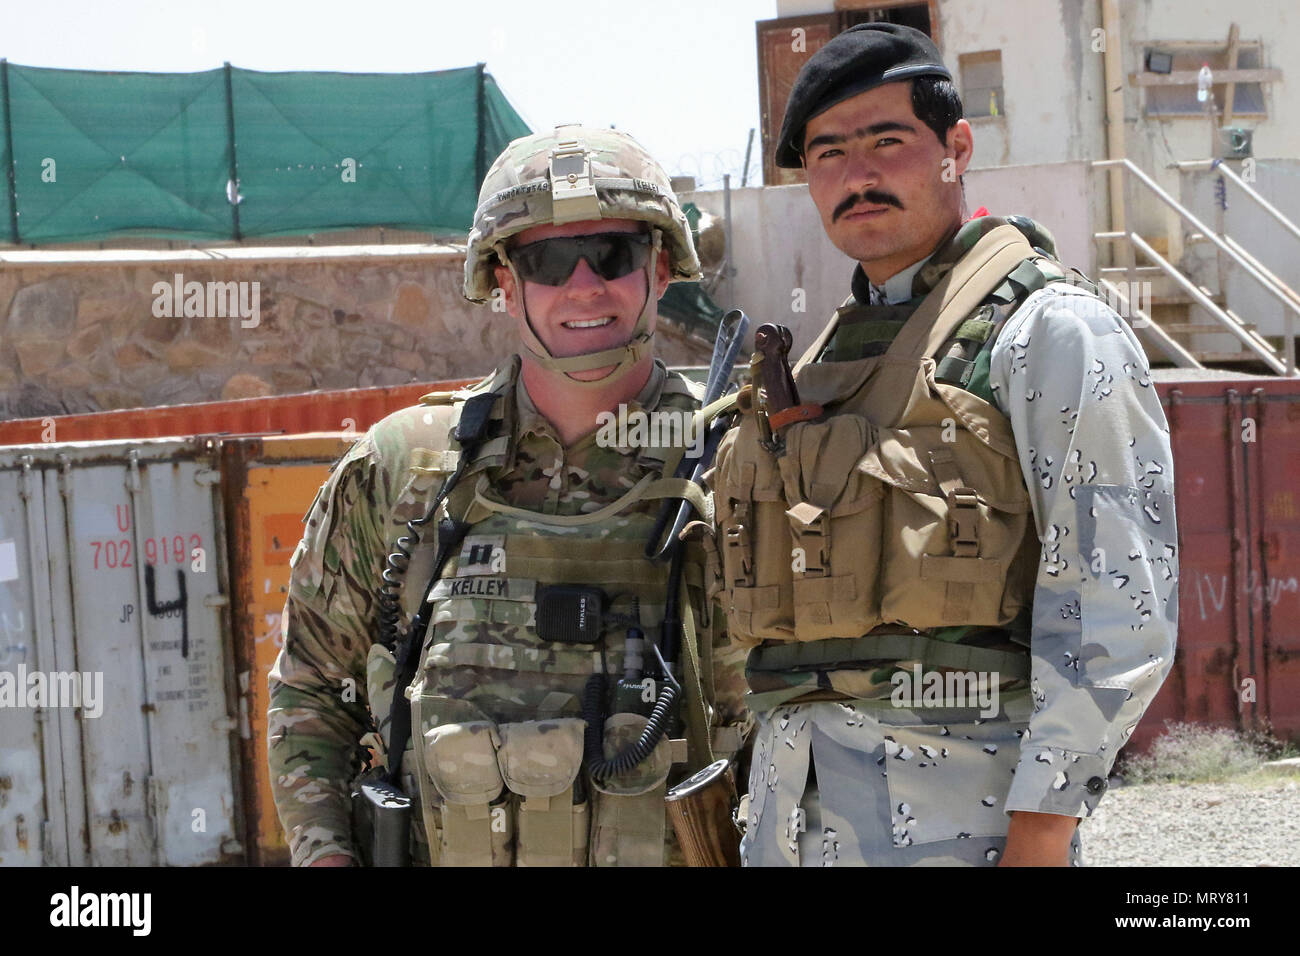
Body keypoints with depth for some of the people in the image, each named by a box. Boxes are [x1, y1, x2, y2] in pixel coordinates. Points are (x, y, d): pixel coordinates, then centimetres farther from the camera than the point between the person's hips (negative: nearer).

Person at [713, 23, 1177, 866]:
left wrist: (1042, 827, -18)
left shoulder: (1047, 330, -5)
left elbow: (1118, 602, -13)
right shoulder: (831, 358, 19)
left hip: (951, 805, -7)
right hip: (793, 801, 7)